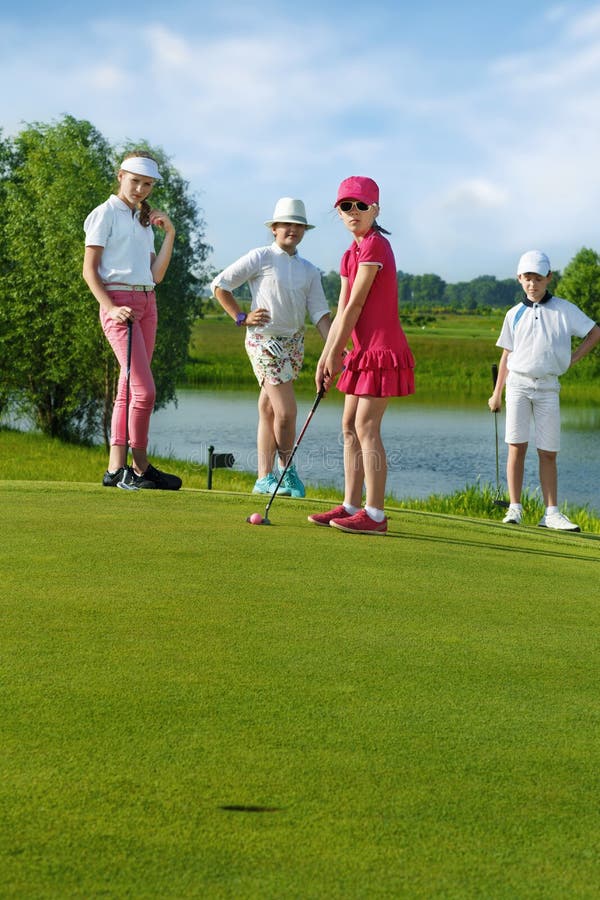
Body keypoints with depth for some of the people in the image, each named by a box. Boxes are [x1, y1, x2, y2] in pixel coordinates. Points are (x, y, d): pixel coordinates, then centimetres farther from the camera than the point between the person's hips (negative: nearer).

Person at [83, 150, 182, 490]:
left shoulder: (144, 221, 20)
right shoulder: (105, 214, 0)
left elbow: (156, 275, 13)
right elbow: (89, 269, -6)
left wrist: (170, 234, 8)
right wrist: (111, 308, -17)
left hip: (147, 304, 7)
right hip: (119, 301, -7)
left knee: (129, 390, 5)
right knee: (145, 390, -14)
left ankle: (116, 468, 6)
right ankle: (141, 467, -6)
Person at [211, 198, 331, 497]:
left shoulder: (309, 270, 12)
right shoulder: (261, 258, -4)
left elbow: (319, 312, 7)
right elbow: (219, 285, -1)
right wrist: (241, 318, -3)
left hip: (293, 341, 5)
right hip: (264, 341, -5)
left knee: (268, 410, 8)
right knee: (286, 411, -11)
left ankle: (265, 479, 11)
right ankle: (287, 469, 10)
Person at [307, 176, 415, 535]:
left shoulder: (375, 245, -13)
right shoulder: (351, 254, 15)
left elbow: (355, 305, -14)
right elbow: (341, 312, 14)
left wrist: (336, 353, -8)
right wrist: (325, 358, 9)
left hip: (383, 347, -10)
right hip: (365, 349, 10)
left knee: (367, 427, -10)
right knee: (350, 425, 11)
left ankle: (375, 515, -8)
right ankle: (351, 506, 16)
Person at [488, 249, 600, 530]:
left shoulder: (564, 310, 3)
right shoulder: (515, 315, 7)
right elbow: (506, 355, 11)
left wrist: (574, 358, 1)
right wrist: (497, 394, 9)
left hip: (548, 387, 0)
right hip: (518, 383, 1)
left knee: (548, 452, 0)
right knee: (517, 445, -6)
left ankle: (551, 513, 3)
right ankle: (514, 508, -3)